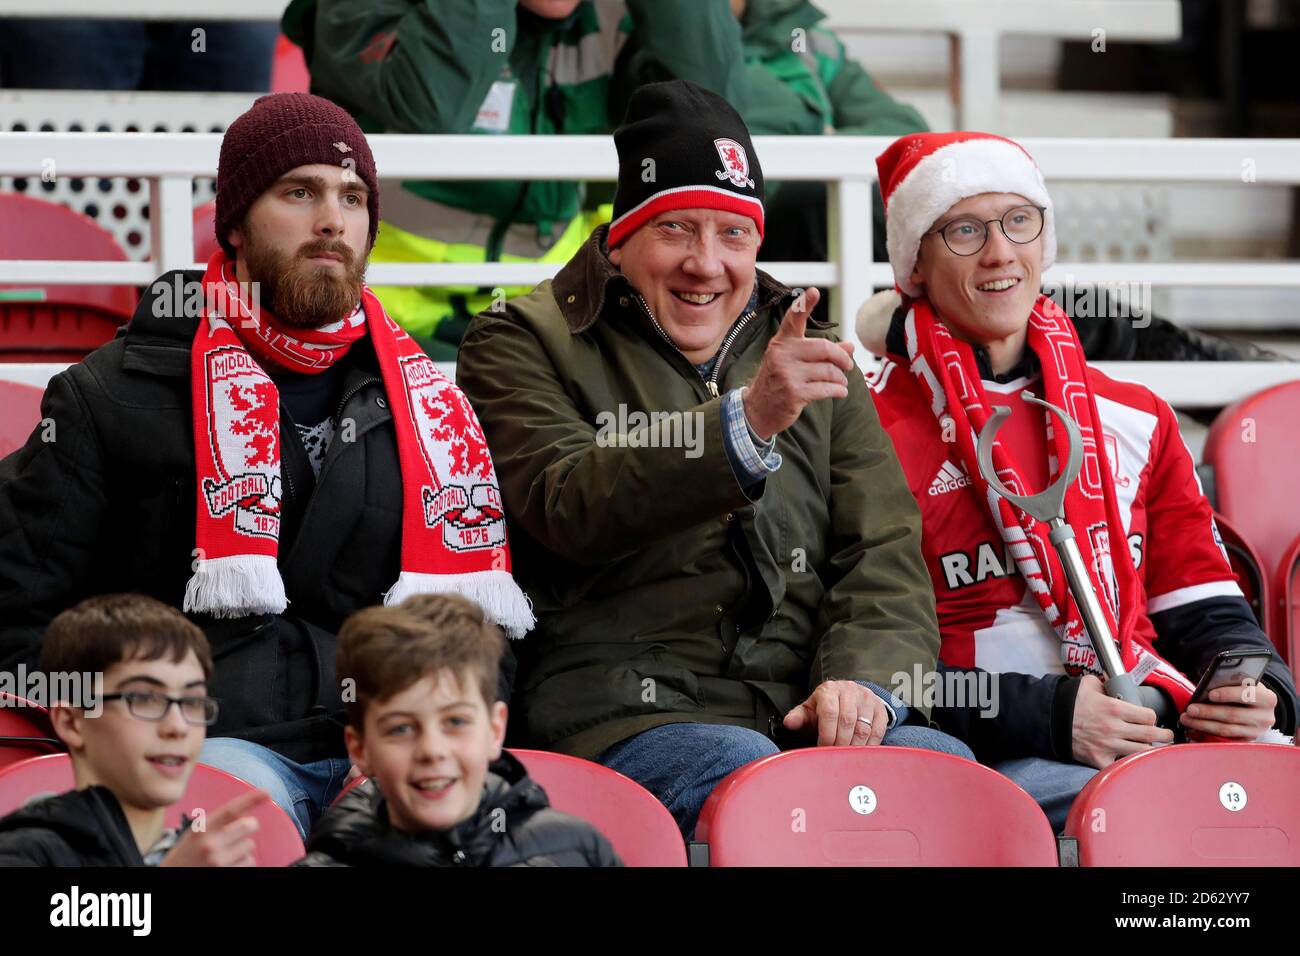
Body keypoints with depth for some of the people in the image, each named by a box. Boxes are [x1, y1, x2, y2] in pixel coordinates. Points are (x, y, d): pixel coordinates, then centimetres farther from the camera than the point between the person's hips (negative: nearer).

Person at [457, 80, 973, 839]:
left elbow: (885, 554, 17)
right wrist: (745, 423, -23)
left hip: (804, 712, 4)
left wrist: (863, 681, -6)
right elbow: (569, 507, -9)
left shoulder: (816, 361, 26)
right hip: (625, 713, -3)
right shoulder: (526, 344, 11)